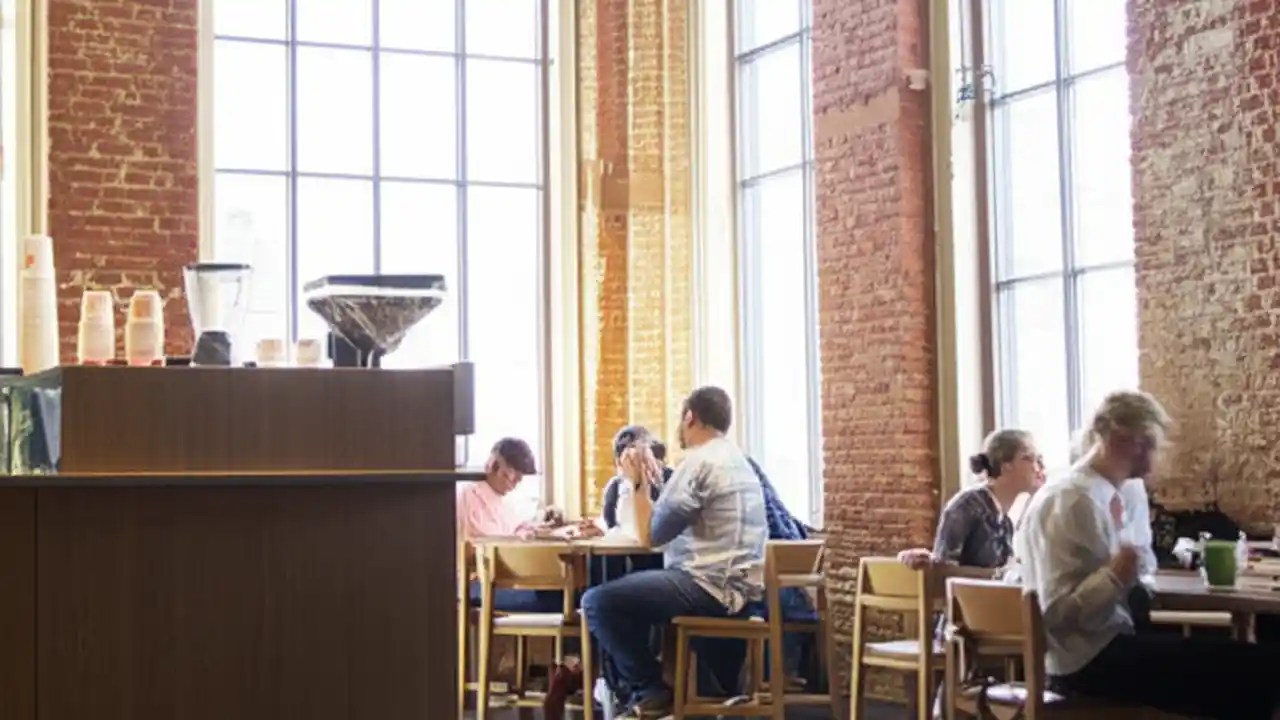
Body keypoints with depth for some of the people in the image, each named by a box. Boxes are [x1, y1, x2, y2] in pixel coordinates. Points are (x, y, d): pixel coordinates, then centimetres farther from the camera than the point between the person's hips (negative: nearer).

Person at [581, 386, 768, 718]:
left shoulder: (699, 461, -12)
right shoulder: (736, 460, 19)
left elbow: (651, 535, -9)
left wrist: (637, 482, 2)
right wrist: (651, 482, 26)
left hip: (710, 586, -10)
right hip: (739, 586, 11)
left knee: (597, 601, -17)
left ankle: (649, 691, -1)